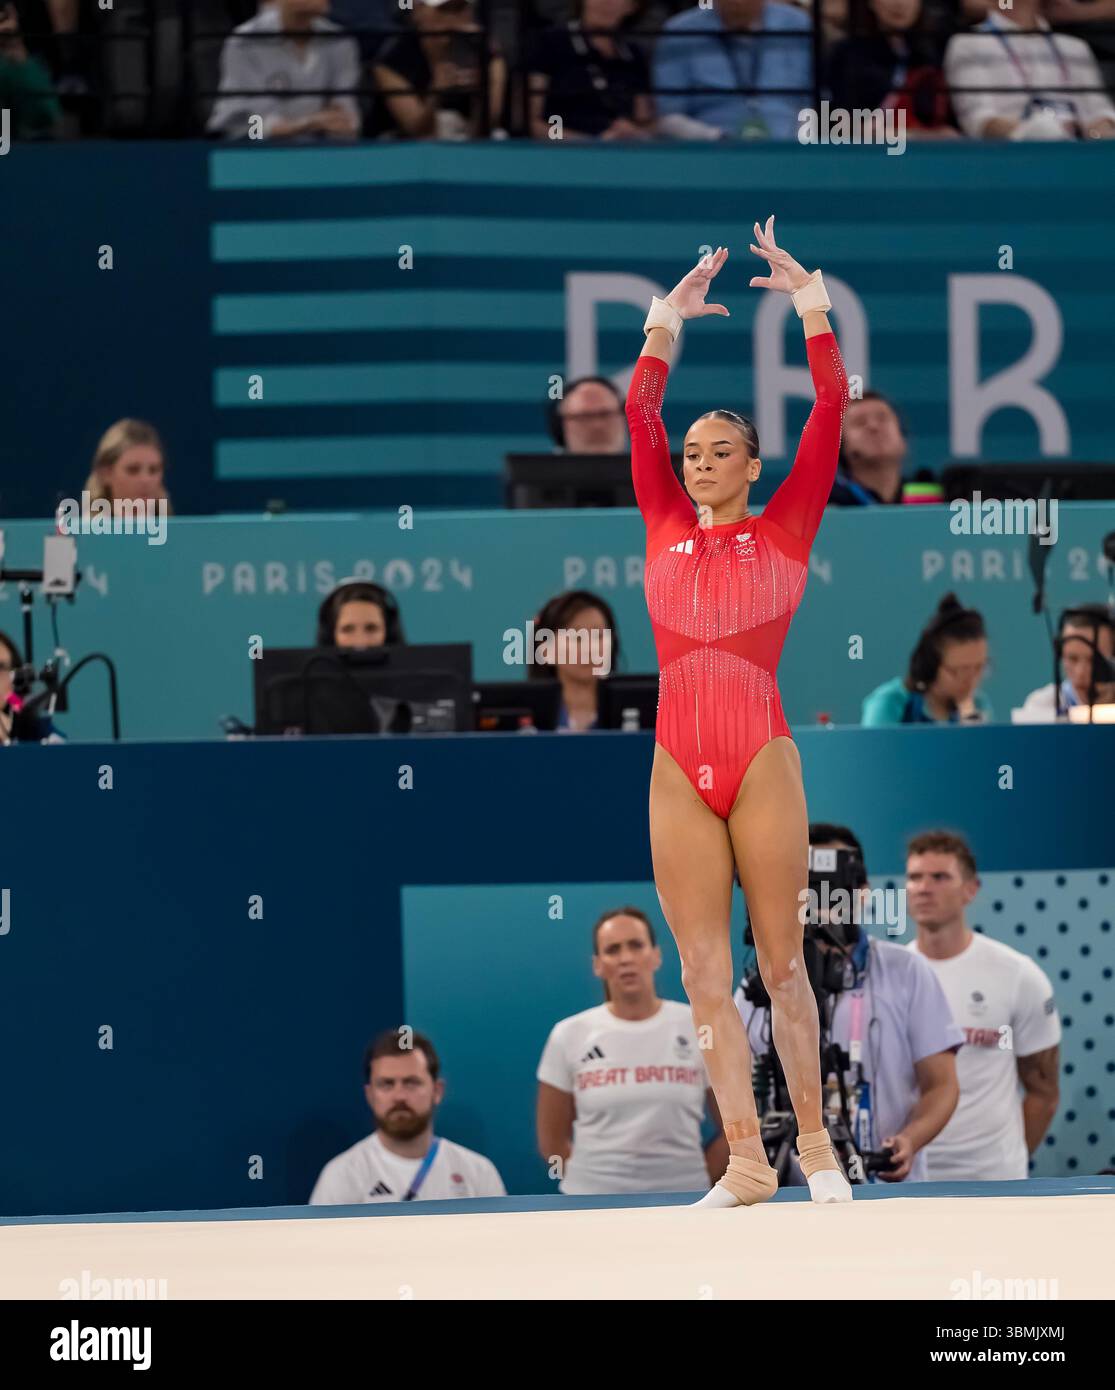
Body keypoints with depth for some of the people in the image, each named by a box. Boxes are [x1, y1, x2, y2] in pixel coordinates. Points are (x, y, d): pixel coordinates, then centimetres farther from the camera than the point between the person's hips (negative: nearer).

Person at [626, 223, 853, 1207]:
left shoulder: (783, 532, 5)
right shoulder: (668, 532, 12)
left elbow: (831, 407, 0)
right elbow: (640, 414, 11)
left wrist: (809, 302, -1)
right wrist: (669, 320, 9)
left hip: (762, 762, -3)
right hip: (680, 771, 3)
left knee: (780, 959, 1)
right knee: (703, 975, -1)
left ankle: (814, 1142, 11)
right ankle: (746, 1161, 0)